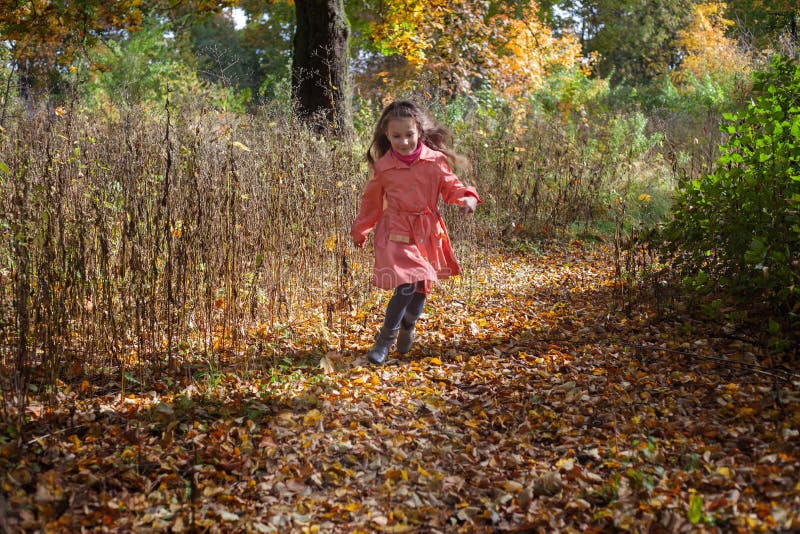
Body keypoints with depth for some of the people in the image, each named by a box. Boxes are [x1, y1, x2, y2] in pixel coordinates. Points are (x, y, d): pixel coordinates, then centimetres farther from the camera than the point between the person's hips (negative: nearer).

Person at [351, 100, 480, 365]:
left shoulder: (435, 161, -3)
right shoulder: (383, 167, -4)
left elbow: (450, 186, 6)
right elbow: (371, 201, 9)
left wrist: (467, 196, -17)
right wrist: (359, 230, 18)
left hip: (428, 232, 3)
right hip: (397, 233, -3)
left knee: (421, 287, 8)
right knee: (406, 286, -17)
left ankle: (407, 328, 39)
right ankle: (385, 339, 4)